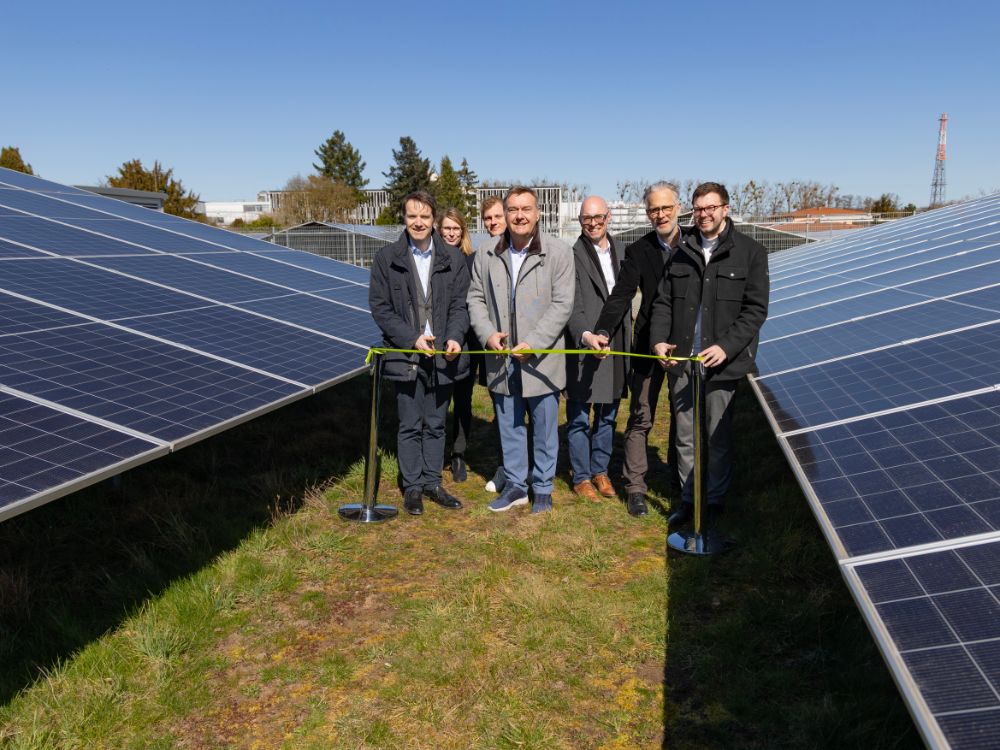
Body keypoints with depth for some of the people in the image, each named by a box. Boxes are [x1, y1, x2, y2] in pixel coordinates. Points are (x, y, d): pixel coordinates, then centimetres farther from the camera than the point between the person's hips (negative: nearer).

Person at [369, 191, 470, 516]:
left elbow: (460, 304, 6)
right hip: (405, 356, -2)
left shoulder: (453, 258, 4)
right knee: (410, 425, 6)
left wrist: (454, 337, -12)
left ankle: (432, 482, 25)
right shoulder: (387, 257, 0)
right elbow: (379, 307, -2)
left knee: (436, 424, 12)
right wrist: (412, 338, -12)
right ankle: (412, 486, 19)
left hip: (442, 355, 2)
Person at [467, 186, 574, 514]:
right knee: (509, 427, 14)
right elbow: (476, 298, 8)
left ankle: (543, 488, 24)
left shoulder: (558, 252, -6)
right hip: (501, 359, 3)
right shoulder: (486, 255, 4)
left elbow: (562, 304, -10)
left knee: (545, 429, 8)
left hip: (541, 359, -3)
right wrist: (487, 333, -9)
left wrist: (533, 343, -17)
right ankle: (515, 485, 28)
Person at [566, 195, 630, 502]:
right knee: (578, 417, 5)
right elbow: (572, 307, -17)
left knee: (608, 416, 15)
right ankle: (581, 477, 18)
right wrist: (586, 335, -33)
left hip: (615, 349, 6)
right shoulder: (572, 256, -10)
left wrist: (625, 338, 15)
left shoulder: (620, 253, 11)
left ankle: (600, 470, 29)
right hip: (583, 348, -6)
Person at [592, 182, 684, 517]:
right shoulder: (638, 251, -2)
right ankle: (635, 487, 12)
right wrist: (603, 331, -26)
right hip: (649, 345, -2)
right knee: (641, 417, 3)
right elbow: (621, 295, -11)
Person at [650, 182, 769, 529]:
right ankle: (687, 498, 24)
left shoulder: (750, 252, -1)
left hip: (722, 361, -3)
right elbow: (663, 301, 10)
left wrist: (726, 347, -17)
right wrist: (659, 339, -6)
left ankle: (715, 500, 22)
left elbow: (755, 309, -5)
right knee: (685, 436, 11)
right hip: (681, 359, 4)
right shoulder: (682, 251, 10)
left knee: (719, 438, 6)